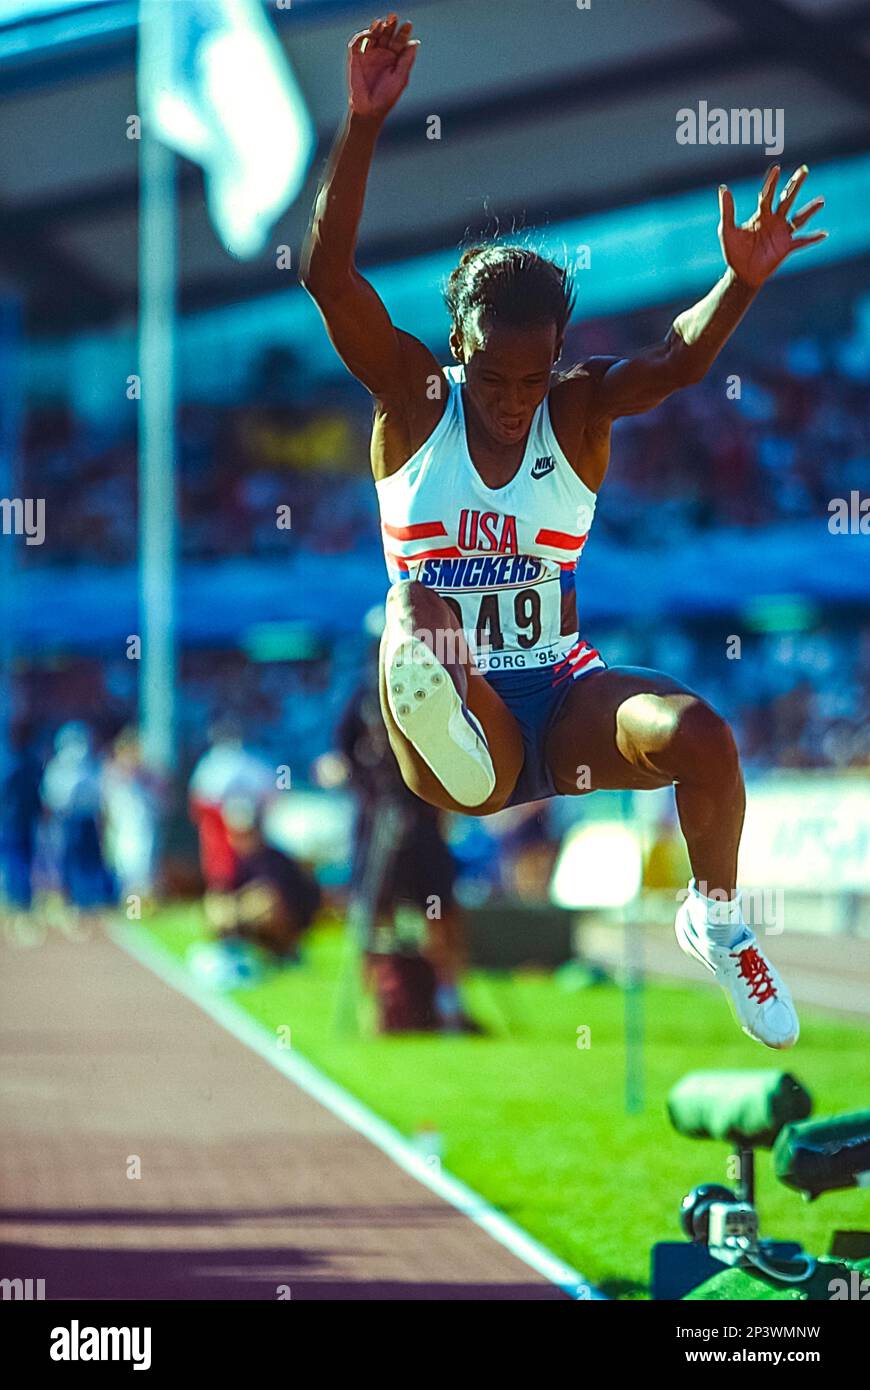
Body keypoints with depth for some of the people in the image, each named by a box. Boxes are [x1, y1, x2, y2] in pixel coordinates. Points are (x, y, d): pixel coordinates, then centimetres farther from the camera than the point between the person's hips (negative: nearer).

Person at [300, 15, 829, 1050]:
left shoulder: (578, 411, 0)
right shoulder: (413, 401, -2)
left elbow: (676, 360, -19)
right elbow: (326, 273, -14)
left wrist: (741, 283, -40)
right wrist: (365, 122, -25)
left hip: (560, 699, 1)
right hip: (456, 709, -1)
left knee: (696, 731, -25)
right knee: (416, 610, -30)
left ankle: (716, 922, -2)